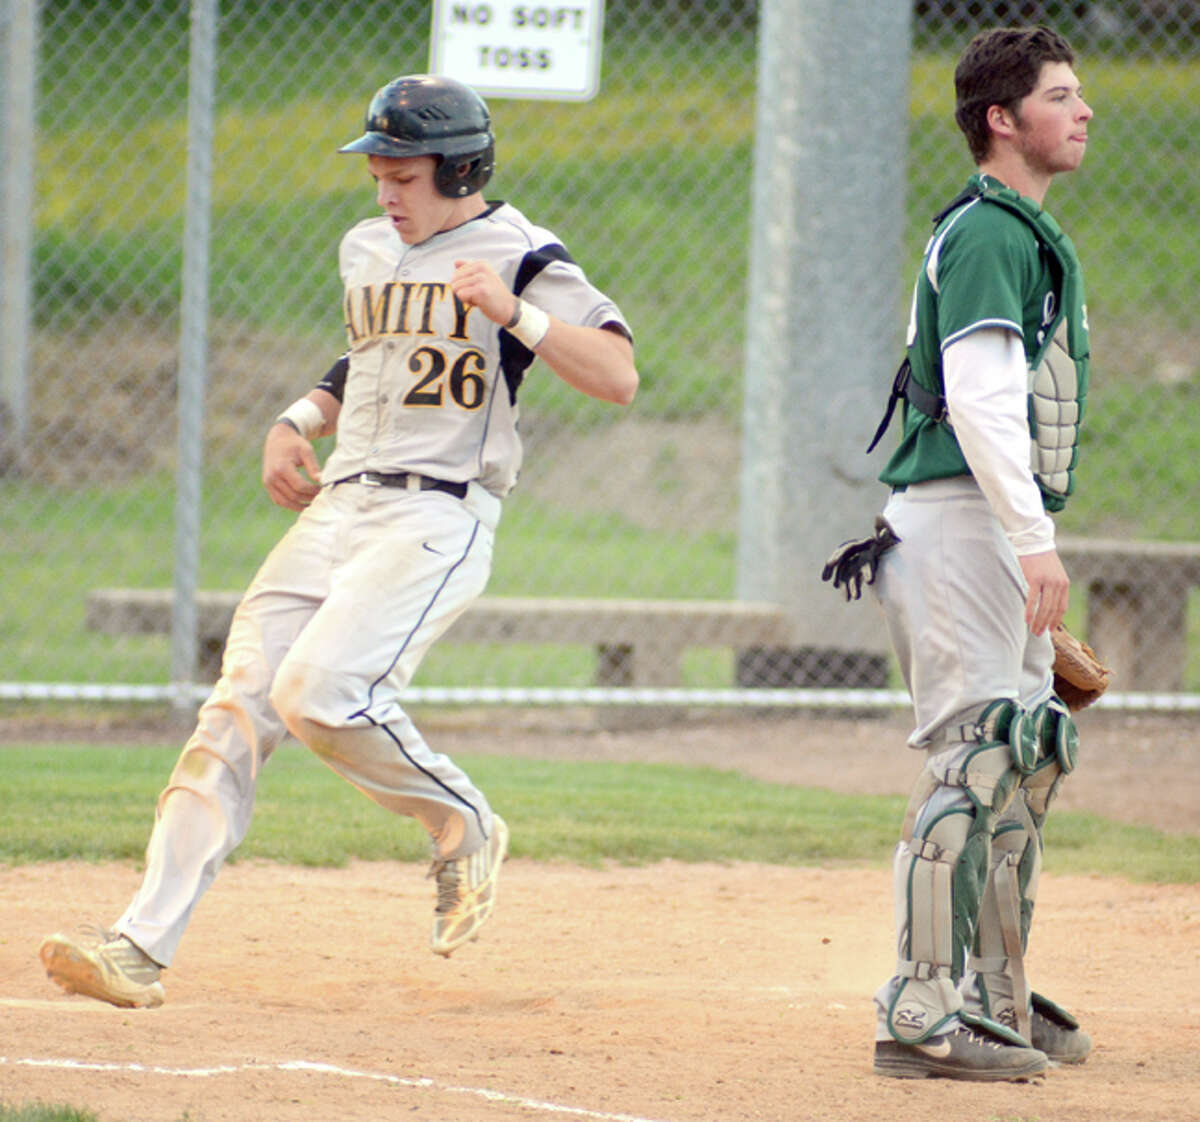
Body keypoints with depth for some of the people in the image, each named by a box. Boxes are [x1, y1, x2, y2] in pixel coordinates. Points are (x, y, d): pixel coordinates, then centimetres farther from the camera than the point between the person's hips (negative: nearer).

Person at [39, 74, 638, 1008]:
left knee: (319, 691, -26)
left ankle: (464, 827, 1)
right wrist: (300, 421, 17)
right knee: (237, 708, -6)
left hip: (439, 518, -7)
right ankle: (143, 946, -11)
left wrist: (513, 312, -24)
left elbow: (618, 377, -13)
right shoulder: (368, 250, 19)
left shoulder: (518, 254, -4)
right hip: (336, 505, 7)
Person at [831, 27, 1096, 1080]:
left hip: (1000, 529, 11)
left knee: (1027, 755, 15)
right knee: (976, 755, -14)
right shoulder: (986, 234, -12)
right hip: (960, 519, -11)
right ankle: (924, 1011, -15)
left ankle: (996, 995, 23)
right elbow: (980, 399, -23)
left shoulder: (1022, 233, 20)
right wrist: (1034, 541, -28)